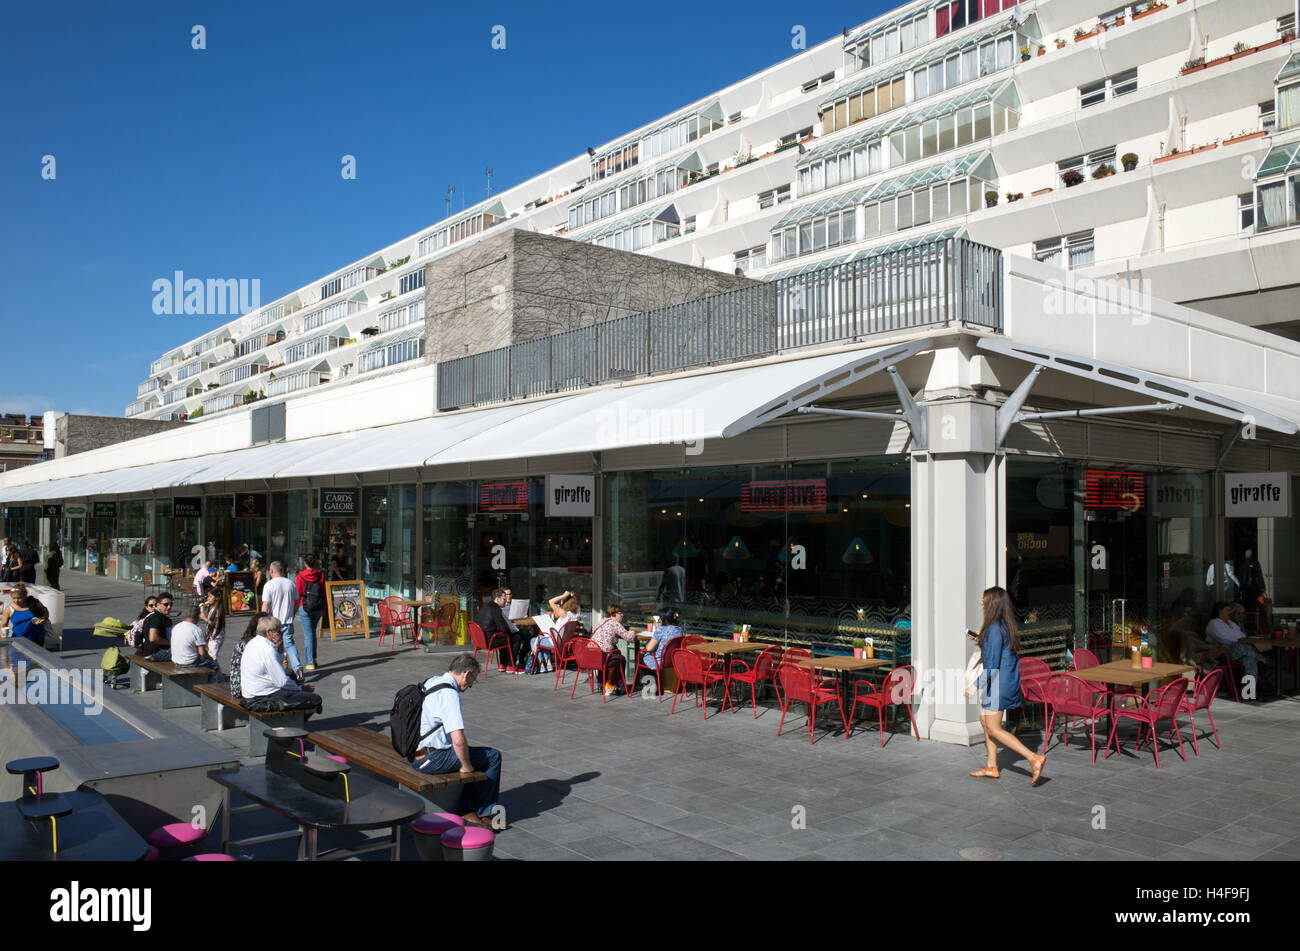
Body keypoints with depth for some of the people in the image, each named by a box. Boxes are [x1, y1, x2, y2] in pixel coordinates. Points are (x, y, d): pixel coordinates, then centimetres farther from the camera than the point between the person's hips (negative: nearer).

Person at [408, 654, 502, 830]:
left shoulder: (431, 682, 9)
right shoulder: (449, 694, -22)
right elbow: (458, 740, -30)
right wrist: (467, 767, -13)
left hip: (412, 753, 10)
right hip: (431, 759, -10)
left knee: (470, 754, 28)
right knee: (493, 756, -1)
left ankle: (466, 809, 24)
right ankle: (483, 814, 10)